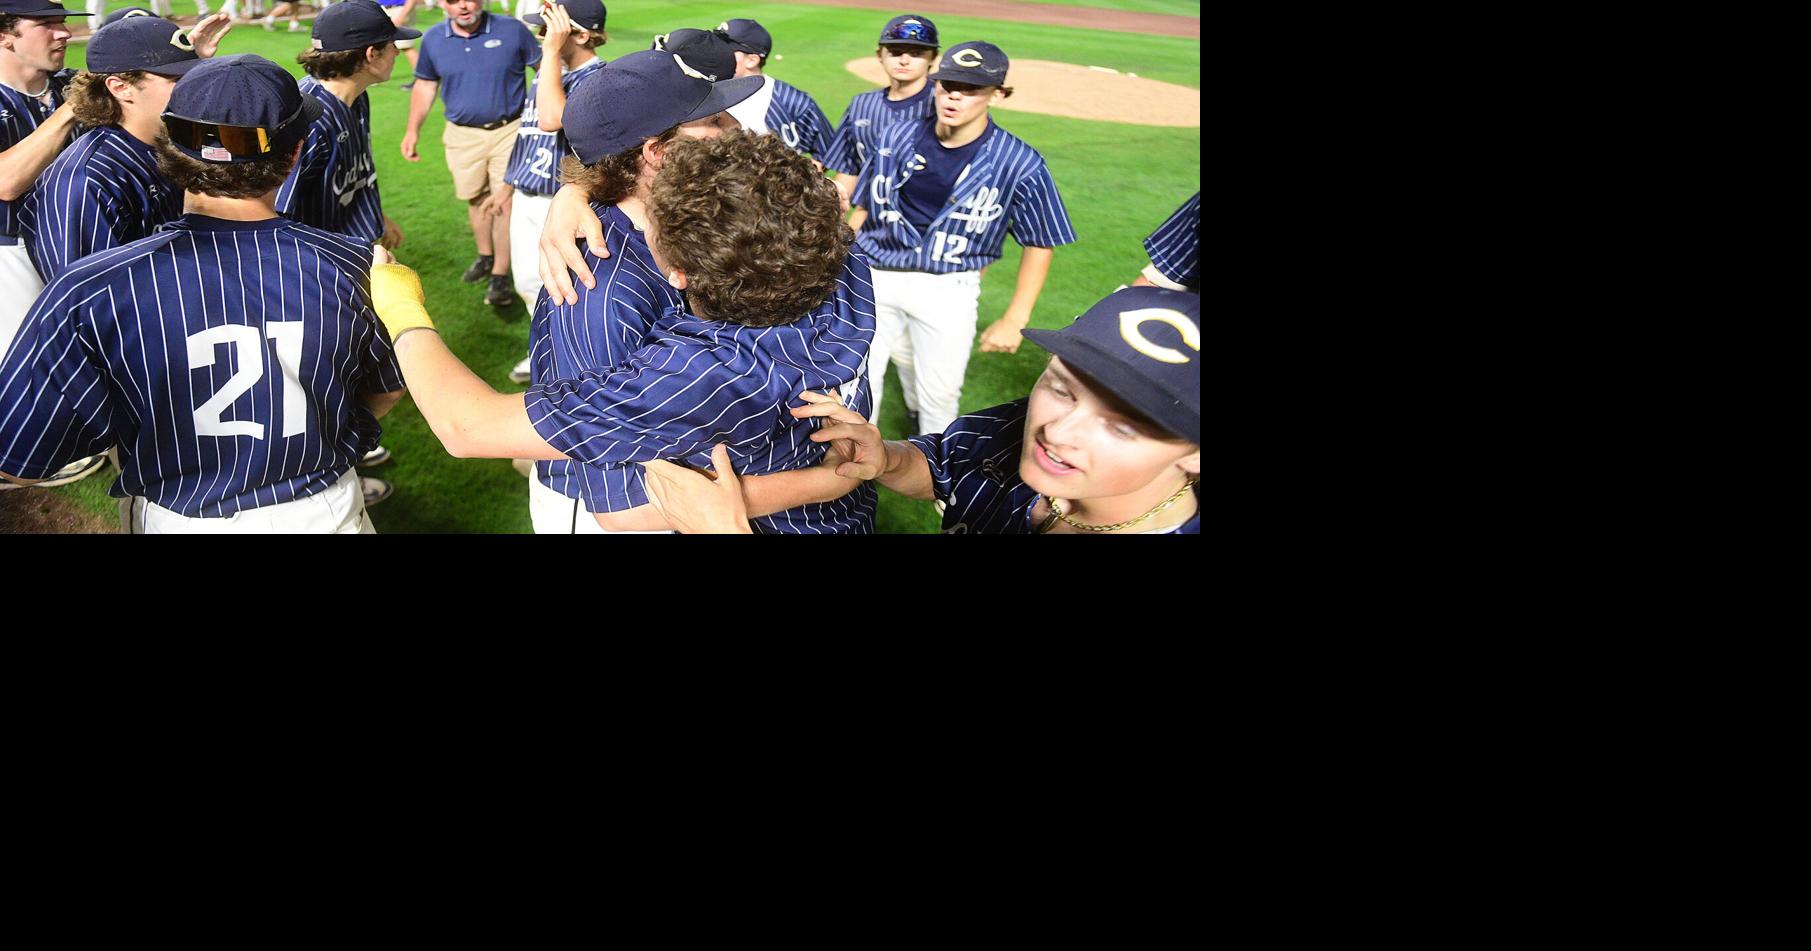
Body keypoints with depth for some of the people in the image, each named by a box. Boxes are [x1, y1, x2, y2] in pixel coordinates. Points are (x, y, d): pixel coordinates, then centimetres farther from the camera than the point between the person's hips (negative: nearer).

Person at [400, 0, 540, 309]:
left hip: (509, 130, -3)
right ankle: (485, 256, 34)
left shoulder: (512, 30, -8)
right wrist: (413, 130, 7)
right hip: (463, 135, 3)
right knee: (475, 199, 13)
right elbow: (425, 86, 13)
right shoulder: (433, 39, 2)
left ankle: (500, 276, 1)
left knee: (505, 201, -6)